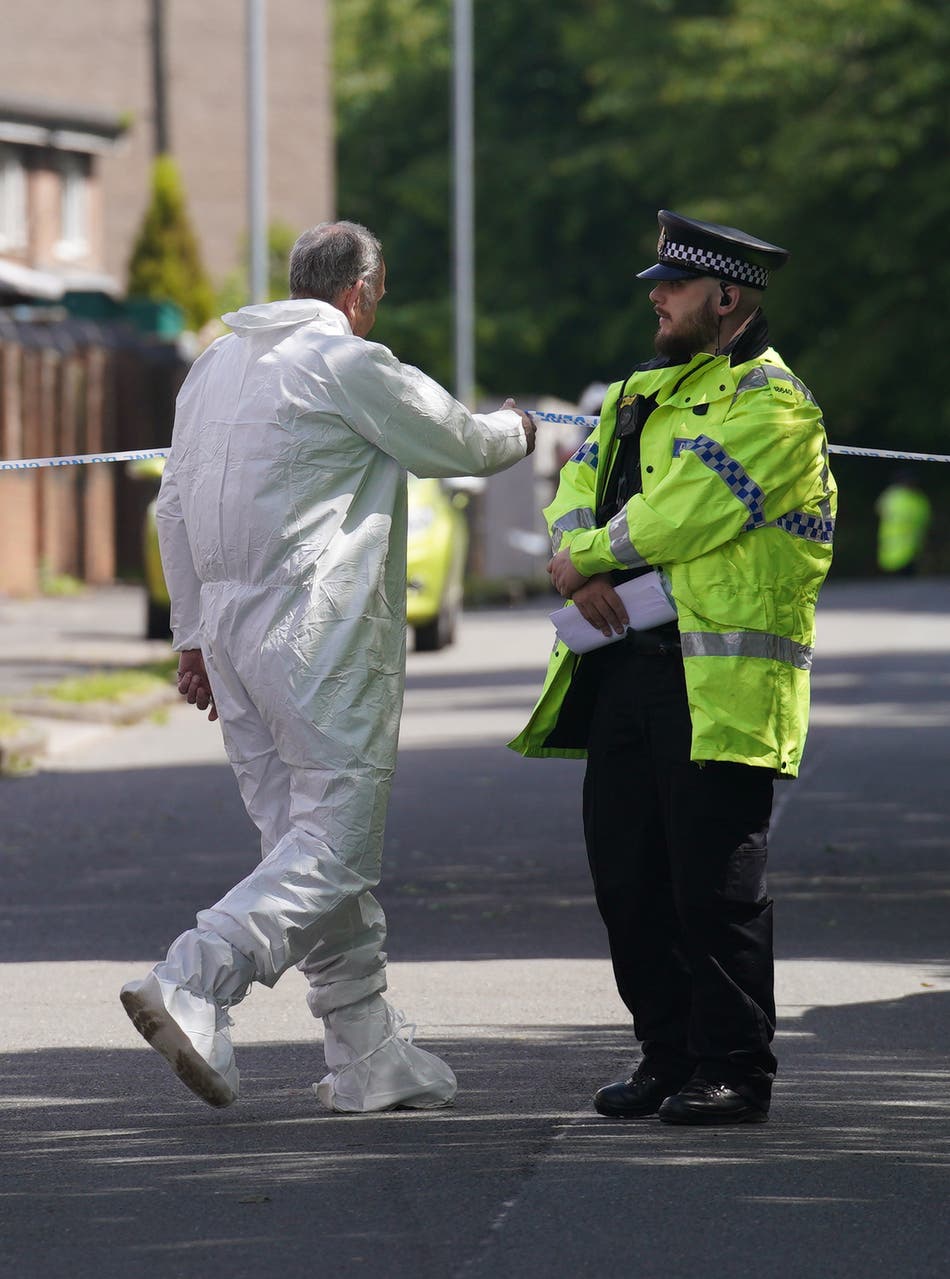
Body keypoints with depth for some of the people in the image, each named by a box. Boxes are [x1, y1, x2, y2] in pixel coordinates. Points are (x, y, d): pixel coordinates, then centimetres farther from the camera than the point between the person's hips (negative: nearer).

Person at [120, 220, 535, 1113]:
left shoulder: (215, 365, 16)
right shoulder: (349, 363, -8)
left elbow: (175, 508, 20)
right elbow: (458, 444, 3)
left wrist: (193, 634, 25)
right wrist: (515, 431, 25)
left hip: (231, 629, 9)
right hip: (322, 636, -8)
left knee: (305, 836, 10)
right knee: (334, 843, -8)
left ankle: (368, 1056, 12)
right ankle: (191, 986, -25)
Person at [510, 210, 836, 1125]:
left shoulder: (772, 406, -9)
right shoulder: (644, 392, 20)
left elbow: (679, 515, -18)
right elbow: (577, 489, 13)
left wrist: (585, 558, -6)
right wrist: (588, 576, -7)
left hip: (721, 683, -8)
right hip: (628, 666, 8)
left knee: (715, 881, -7)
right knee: (626, 872, 8)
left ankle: (736, 1071, 1)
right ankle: (669, 1056, 18)